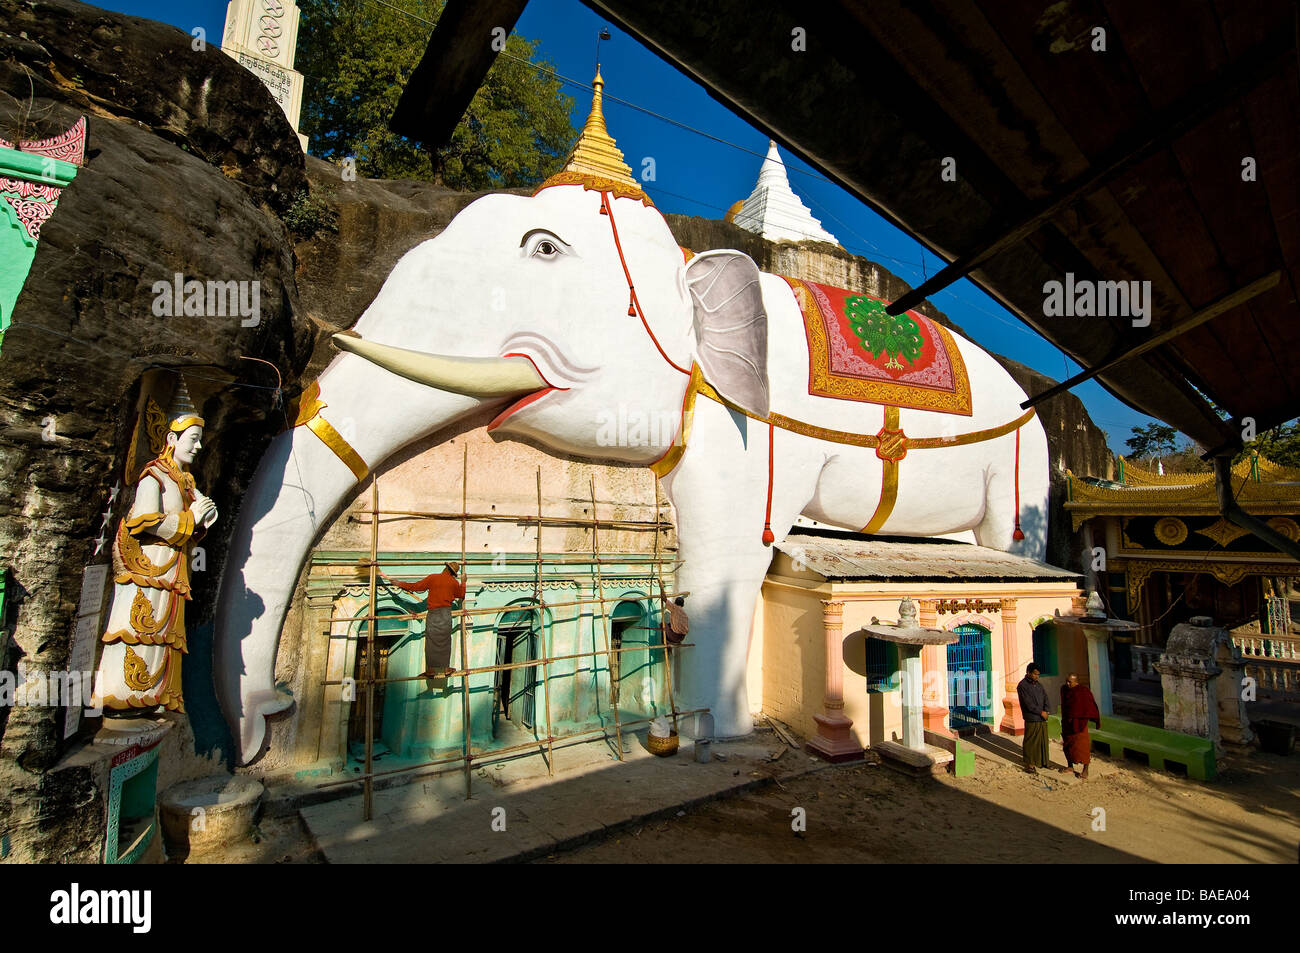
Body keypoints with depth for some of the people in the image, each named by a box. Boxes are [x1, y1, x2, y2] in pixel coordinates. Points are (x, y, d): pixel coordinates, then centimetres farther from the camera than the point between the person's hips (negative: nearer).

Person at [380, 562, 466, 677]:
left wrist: (399, 584, 10)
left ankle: (430, 670, 8)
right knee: (445, 642, 11)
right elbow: (461, 595, 18)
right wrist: (463, 583, 32)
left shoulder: (432, 578, -4)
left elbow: (416, 586, 0)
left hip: (433, 614, -2)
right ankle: (446, 668, 14)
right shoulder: (454, 582, 3)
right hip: (446, 614, 2)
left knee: (431, 642, 4)